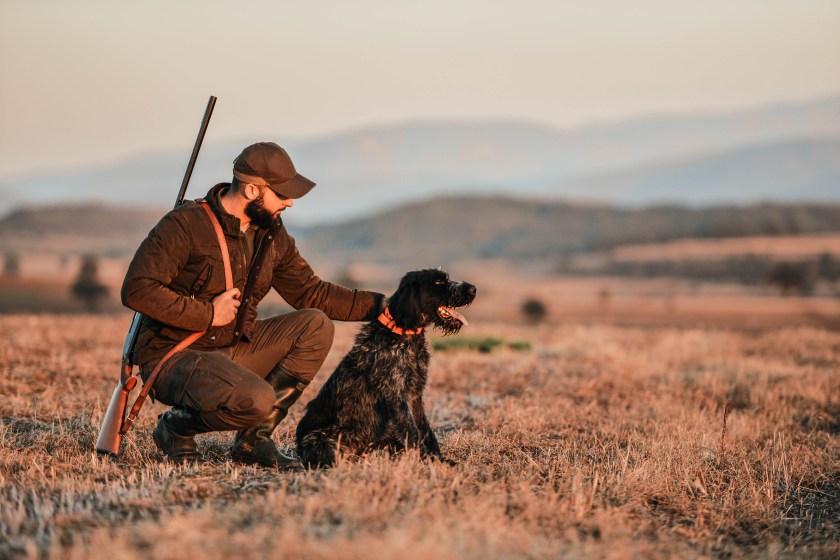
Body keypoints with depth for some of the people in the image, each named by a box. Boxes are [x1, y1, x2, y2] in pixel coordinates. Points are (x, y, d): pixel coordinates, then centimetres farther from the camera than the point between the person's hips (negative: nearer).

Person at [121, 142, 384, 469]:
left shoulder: (272, 236, 7)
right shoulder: (186, 225, -16)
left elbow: (311, 293, 12)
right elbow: (137, 290, -23)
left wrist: (380, 306, 1)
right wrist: (207, 314, -20)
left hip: (233, 349, 8)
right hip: (173, 356, -8)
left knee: (316, 326, -10)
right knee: (256, 400, -33)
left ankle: (253, 438, -6)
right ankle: (176, 426, -1)